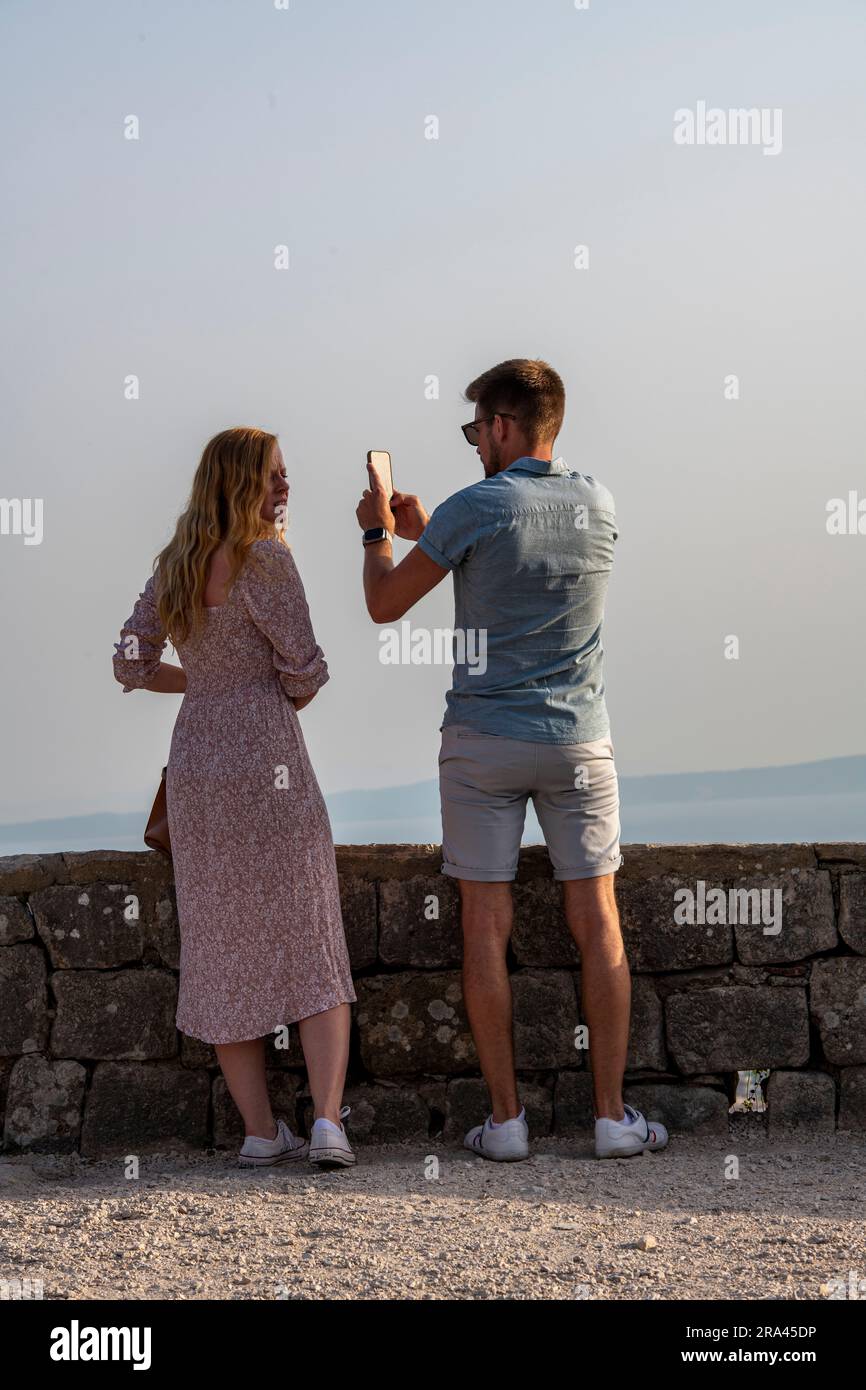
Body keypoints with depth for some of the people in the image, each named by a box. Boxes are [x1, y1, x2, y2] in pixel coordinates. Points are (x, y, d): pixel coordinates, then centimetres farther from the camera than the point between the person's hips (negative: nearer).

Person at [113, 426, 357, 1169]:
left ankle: (260, 1130, 11)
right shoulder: (265, 558, -11)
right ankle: (328, 1122, -9)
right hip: (266, 760, -6)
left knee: (226, 951, 9)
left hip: (196, 766, 6)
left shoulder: (175, 566, 11)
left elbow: (131, 665, 10)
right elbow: (306, 670, -9)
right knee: (311, 946, 0)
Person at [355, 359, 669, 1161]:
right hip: (578, 739, 3)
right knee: (596, 920, 6)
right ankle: (613, 1115, 6)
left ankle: (506, 1118, 5)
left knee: (486, 925, 3)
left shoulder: (472, 510, -10)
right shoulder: (598, 504, 3)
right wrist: (423, 528, 25)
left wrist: (378, 532, 17)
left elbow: (385, 605, -1)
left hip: (484, 741, -3)